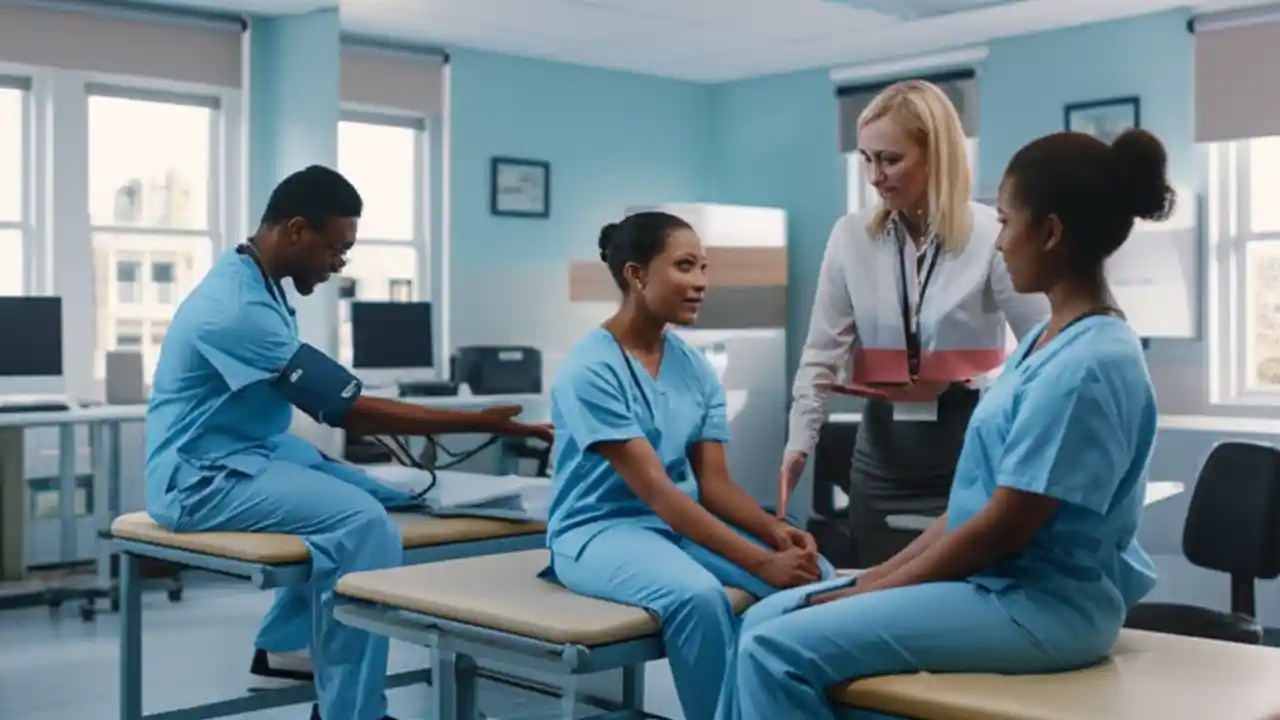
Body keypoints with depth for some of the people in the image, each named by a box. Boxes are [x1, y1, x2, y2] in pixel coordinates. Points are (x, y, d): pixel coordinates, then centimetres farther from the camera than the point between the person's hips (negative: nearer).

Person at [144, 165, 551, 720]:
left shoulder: (255, 282, 7)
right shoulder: (240, 307, -25)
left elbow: (325, 400, 17)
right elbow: (347, 408, -24)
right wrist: (481, 423, -23)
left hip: (249, 451, 10)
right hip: (200, 476, -10)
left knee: (381, 494, 9)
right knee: (361, 521, -27)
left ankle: (285, 644, 19)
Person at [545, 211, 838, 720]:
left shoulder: (695, 368, 5)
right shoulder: (590, 370, -17)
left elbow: (714, 483, 2)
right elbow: (654, 490, -23)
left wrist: (774, 531, -20)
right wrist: (759, 561, -29)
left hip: (682, 521, 6)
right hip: (599, 530, -6)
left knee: (814, 574, -18)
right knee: (697, 594, -37)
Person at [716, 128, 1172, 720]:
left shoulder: (1088, 364, -20)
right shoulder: (1050, 339, 11)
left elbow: (1003, 528, -20)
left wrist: (870, 592, -10)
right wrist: (877, 576, 7)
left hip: (1039, 604, -10)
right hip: (995, 582, 10)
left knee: (777, 650, -19)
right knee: (767, 619, 4)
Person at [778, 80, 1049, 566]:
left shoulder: (991, 235, -7)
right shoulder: (850, 237, 2)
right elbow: (821, 354, 0)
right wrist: (799, 443, -11)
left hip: (971, 447, -2)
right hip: (885, 450, 3)